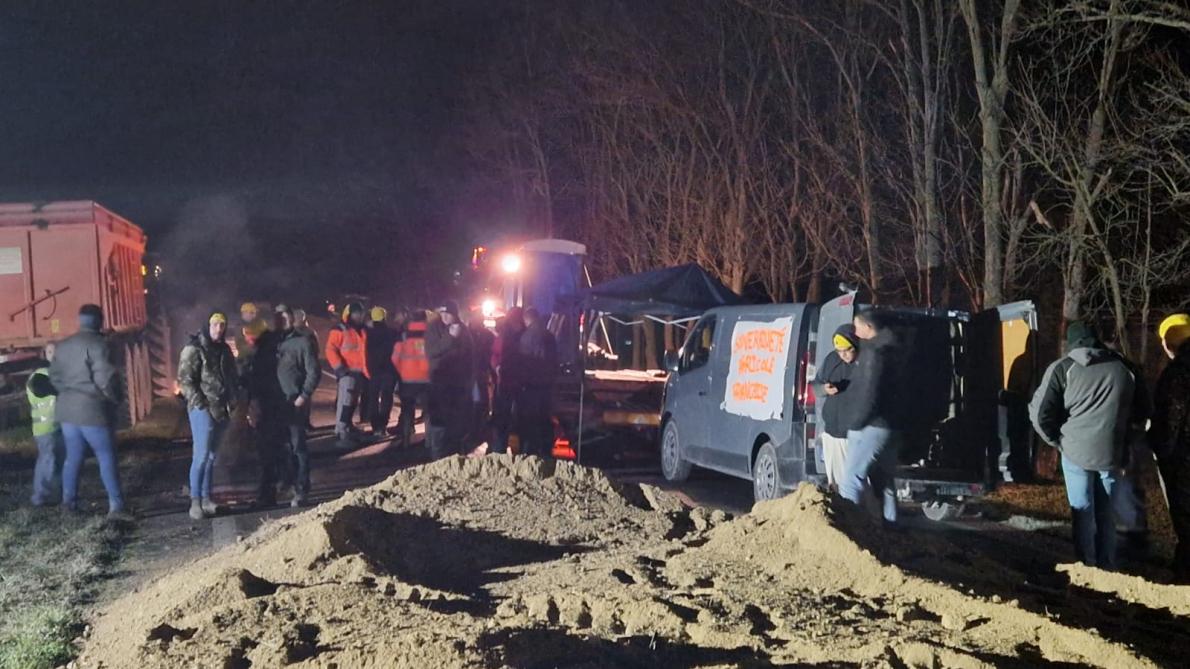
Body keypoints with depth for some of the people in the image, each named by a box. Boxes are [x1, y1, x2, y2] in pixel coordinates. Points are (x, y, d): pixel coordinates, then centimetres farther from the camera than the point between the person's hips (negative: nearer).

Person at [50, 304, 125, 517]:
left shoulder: (63, 346, 11)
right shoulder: (97, 344, -14)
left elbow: (54, 377, 14)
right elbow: (105, 378, -19)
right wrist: (115, 399, -4)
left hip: (67, 409, 7)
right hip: (92, 410, -7)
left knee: (73, 456, 15)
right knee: (106, 457, -1)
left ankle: (69, 501, 17)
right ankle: (116, 505, -3)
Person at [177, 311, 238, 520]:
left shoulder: (224, 350, 15)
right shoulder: (194, 348, -7)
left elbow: (232, 378, 24)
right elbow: (185, 379, -12)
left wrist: (232, 400, 12)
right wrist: (199, 403, -17)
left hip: (222, 409, 7)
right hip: (203, 409, -7)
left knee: (212, 456, 10)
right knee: (202, 455, -9)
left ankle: (206, 498, 16)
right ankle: (195, 501, -5)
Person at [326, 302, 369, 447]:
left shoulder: (362, 331, 17)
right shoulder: (340, 329, -7)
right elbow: (331, 350, -12)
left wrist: (366, 370, 20)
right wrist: (339, 368, -19)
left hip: (360, 372, 8)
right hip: (347, 371, -8)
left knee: (353, 402, 14)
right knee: (345, 401, -15)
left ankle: (347, 427, 25)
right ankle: (342, 433, -17)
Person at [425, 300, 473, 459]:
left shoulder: (462, 329, 5)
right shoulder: (433, 328, -4)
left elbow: (469, 353, 11)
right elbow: (431, 352, -16)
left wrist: (470, 377, 7)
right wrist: (450, 337, -23)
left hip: (459, 380, 3)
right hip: (440, 381, -3)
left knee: (458, 421, 7)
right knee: (439, 421, -6)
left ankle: (455, 455, 19)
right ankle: (438, 457, -1)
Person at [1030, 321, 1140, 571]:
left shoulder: (1063, 368, -3)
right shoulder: (1124, 367, 9)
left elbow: (1040, 413, -6)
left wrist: (1058, 441, 8)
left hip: (1076, 449, -3)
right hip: (1112, 451, 3)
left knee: (1083, 511, 6)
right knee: (1106, 511, 14)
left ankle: (1087, 566, 8)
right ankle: (1107, 566, 19)